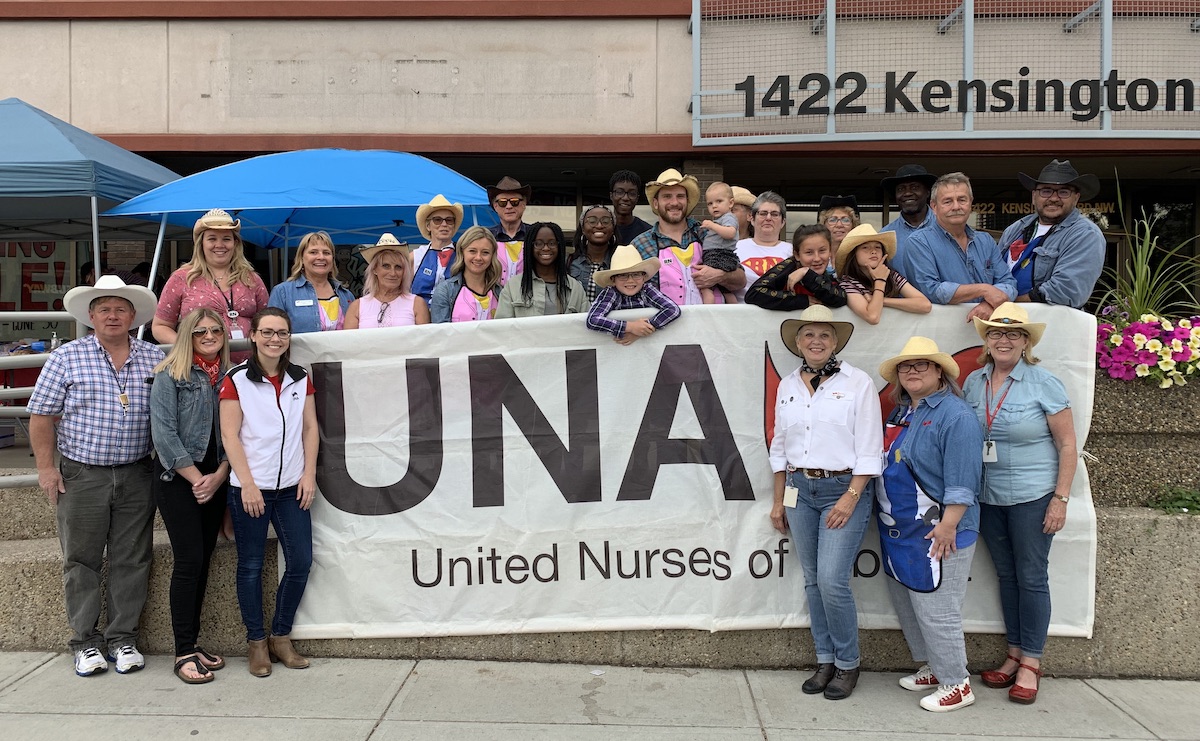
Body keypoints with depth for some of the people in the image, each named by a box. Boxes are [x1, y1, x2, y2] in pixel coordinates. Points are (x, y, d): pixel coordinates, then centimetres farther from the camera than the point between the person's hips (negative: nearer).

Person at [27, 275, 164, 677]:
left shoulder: (155, 360, 5)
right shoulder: (67, 358, 0)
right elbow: (41, 415, 1)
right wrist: (45, 467, -5)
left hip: (136, 477, 1)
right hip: (81, 475, -1)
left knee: (132, 560, 6)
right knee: (82, 560, 6)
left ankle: (123, 637, 17)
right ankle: (85, 641, 17)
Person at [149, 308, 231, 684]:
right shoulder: (170, 376, -4)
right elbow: (164, 434, -10)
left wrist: (219, 476, -6)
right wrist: (196, 479, -11)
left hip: (215, 480, 4)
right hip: (177, 478, -4)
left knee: (203, 561, 7)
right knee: (189, 561, -8)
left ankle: (192, 642, 16)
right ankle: (184, 653, -1)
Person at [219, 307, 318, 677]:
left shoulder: (300, 378, 8)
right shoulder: (236, 379, -5)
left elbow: (310, 427, 9)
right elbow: (230, 435, -8)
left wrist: (309, 474, 0)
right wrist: (248, 484, -13)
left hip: (291, 487, 4)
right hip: (249, 488, -4)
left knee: (301, 563, 3)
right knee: (251, 566, 5)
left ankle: (281, 637, 20)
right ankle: (256, 642, 19)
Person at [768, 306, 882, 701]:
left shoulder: (857, 383, -4)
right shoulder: (787, 386, 9)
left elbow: (869, 449, -7)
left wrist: (851, 496, -14)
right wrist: (779, 501, 12)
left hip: (844, 489, -5)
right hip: (799, 490, 5)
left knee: (832, 580, -10)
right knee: (812, 581, 9)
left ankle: (847, 664, 10)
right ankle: (825, 661, 22)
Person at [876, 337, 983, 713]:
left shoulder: (955, 415, -15)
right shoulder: (901, 411, 13)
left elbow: (962, 481, -20)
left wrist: (948, 525, -23)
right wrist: (887, 519, 20)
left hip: (935, 531, -9)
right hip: (899, 528, 10)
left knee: (935, 610, -3)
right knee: (906, 603, 18)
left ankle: (956, 684, 13)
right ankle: (933, 668, 34)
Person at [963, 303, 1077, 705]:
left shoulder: (1044, 383, -9)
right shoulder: (973, 382, 4)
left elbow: (1067, 446, -7)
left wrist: (1060, 499, -12)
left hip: (1033, 497, -4)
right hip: (988, 498, 5)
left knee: (1031, 577, 3)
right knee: (1006, 575, 13)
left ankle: (1031, 662, 15)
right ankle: (1014, 654, 25)